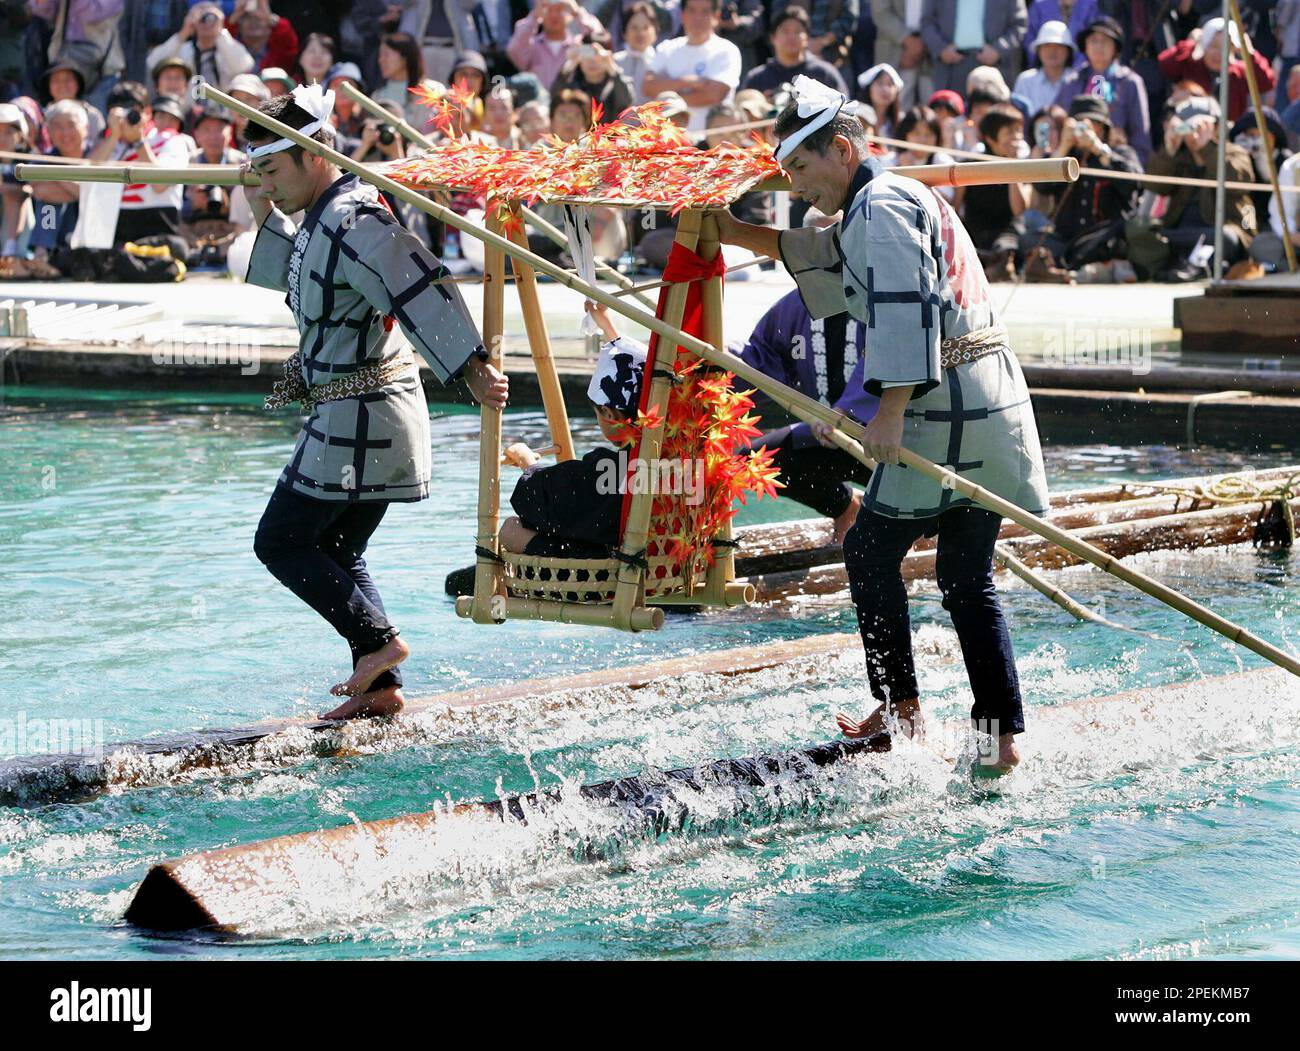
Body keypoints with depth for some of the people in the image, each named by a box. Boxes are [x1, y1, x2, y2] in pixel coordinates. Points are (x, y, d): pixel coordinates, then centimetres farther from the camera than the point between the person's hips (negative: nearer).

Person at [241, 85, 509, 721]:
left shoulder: (355, 222, -19)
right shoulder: (323, 220, 14)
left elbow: (421, 292, -29)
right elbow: (293, 279, 35)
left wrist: (472, 369, -38)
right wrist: (263, 213, 24)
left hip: (359, 417, -10)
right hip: (350, 416, 10)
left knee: (281, 540, -6)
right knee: (337, 551, 13)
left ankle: (378, 642, -7)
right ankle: (380, 686, 11)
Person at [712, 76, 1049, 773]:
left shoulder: (882, 204, -9)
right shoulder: (880, 205, 23)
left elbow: (904, 308, -21)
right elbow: (835, 259, 42)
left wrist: (892, 410, -25)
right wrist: (746, 238, 41)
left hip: (948, 410, -10)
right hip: (991, 402, 10)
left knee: (871, 550, 0)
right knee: (967, 577, 10)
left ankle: (900, 710, 2)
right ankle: (1002, 736, 6)